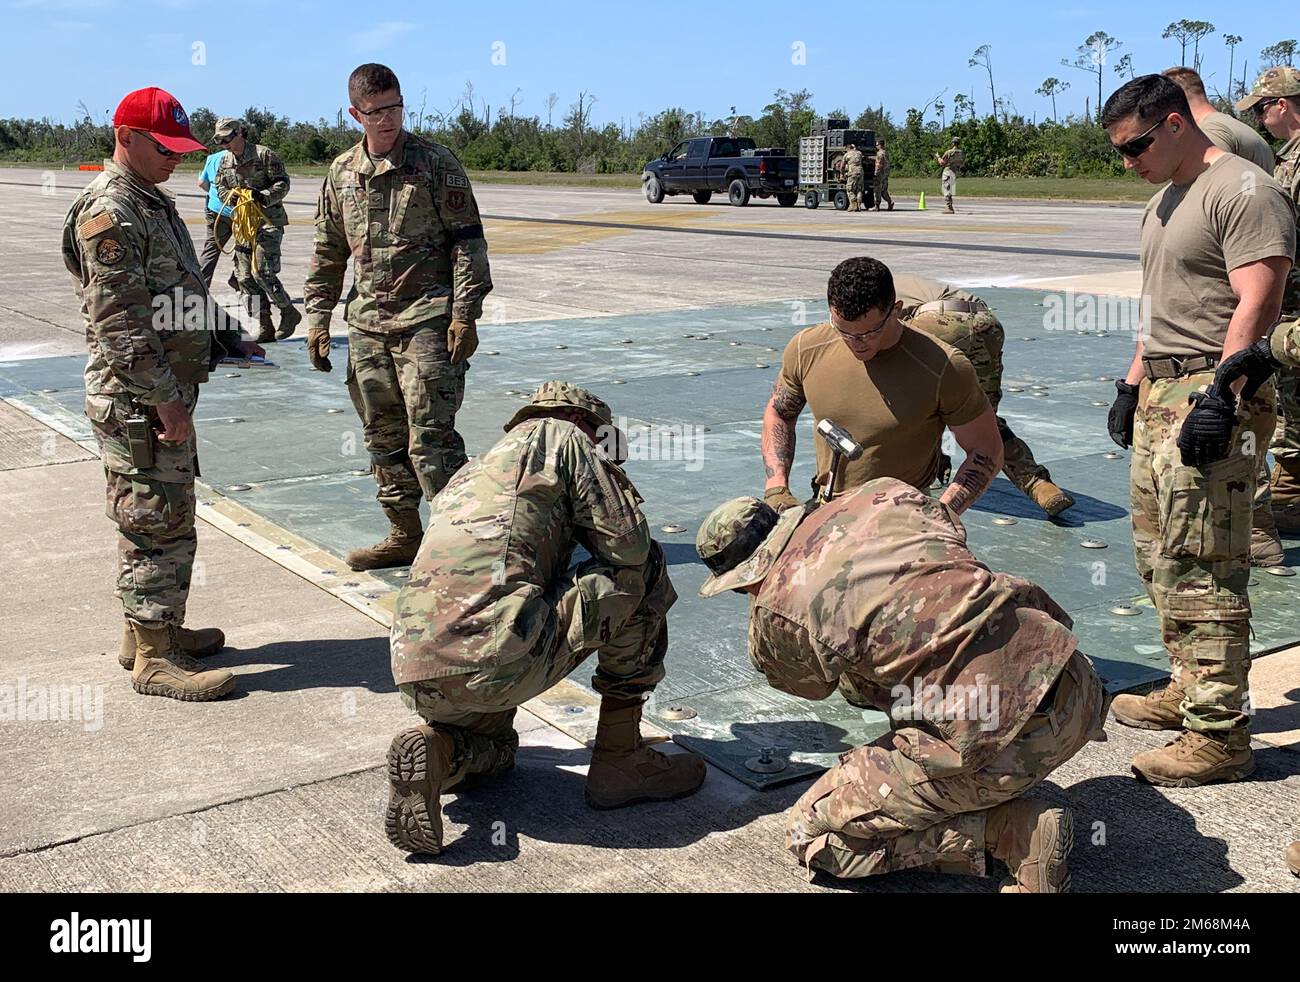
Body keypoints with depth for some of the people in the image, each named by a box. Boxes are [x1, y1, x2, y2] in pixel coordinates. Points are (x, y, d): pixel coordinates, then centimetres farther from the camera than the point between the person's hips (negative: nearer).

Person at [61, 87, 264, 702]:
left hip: (167, 392, 10)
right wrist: (165, 397, -22)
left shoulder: (153, 202, 17)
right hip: (138, 401, -10)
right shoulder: (108, 213, -15)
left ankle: (156, 627, 29)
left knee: (168, 519, 17)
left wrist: (228, 336, 18)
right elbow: (122, 321, -21)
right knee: (158, 522, -6)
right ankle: (153, 658, 2)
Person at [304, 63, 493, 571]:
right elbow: (327, 253, 19)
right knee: (383, 438, 11)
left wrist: (465, 314, -11)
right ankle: (405, 535, 23)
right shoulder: (342, 173, 11)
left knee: (430, 438, -10)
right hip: (367, 322, 6)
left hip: (427, 319, -6)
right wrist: (317, 316, 13)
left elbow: (468, 240, -5)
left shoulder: (435, 163, -3)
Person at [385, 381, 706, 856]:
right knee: (644, 572, 11)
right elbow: (630, 546, 5)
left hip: (416, 678, 8)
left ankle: (436, 751, 4)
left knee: (495, 745, 40)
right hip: (497, 660, -8)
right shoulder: (561, 435, 11)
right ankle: (619, 760, 13)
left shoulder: (469, 472, 33)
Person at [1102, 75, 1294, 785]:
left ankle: (1219, 733, -5)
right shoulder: (1163, 201, 21)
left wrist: (1219, 397, -24)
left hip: (1212, 396, -10)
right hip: (1159, 395, 10)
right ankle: (1187, 692, 23)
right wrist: (1133, 383, 21)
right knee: (1158, 557, 12)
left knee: (1201, 568, -11)